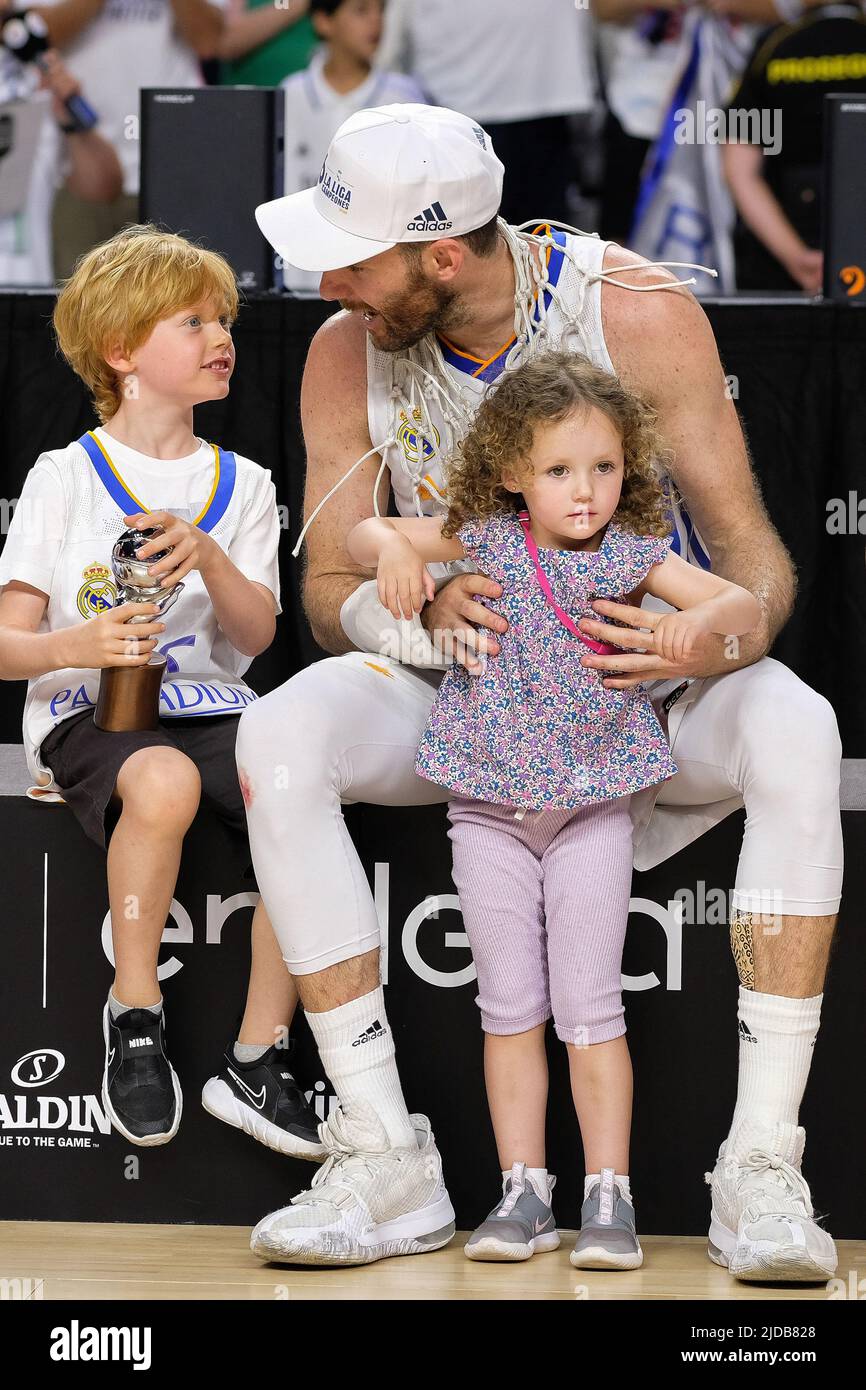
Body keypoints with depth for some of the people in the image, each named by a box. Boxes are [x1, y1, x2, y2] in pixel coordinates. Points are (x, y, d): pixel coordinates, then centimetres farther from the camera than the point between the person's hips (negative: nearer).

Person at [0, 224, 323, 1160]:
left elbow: (257, 635, 5)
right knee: (163, 783, -40)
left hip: (209, 705, 4)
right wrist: (77, 645, -23)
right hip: (90, 713, -3)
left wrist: (212, 558, -15)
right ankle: (135, 1018, -20)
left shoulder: (240, 484, 16)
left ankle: (256, 1058, -20)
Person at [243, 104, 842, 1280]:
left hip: (646, 672, -2)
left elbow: (752, 548, -16)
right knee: (277, 739, -28)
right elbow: (330, 591, -4)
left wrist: (721, 641, -41)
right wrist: (420, 617, -29)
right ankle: (384, 1162, -24)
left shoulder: (640, 315, -19)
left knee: (794, 732, -35)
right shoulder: (348, 355, -10)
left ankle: (760, 1170, -32)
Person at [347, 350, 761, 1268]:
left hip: (593, 803, -1)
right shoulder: (488, 540, -3)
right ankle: (523, 1191, 12)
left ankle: (608, 1195, 4)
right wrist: (393, 548, -20)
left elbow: (746, 606, -8)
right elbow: (360, 535, 3)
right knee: (509, 1008, 6)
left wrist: (702, 616, -30)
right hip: (491, 804, 1)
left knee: (589, 1008, -1)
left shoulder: (631, 555, -4)